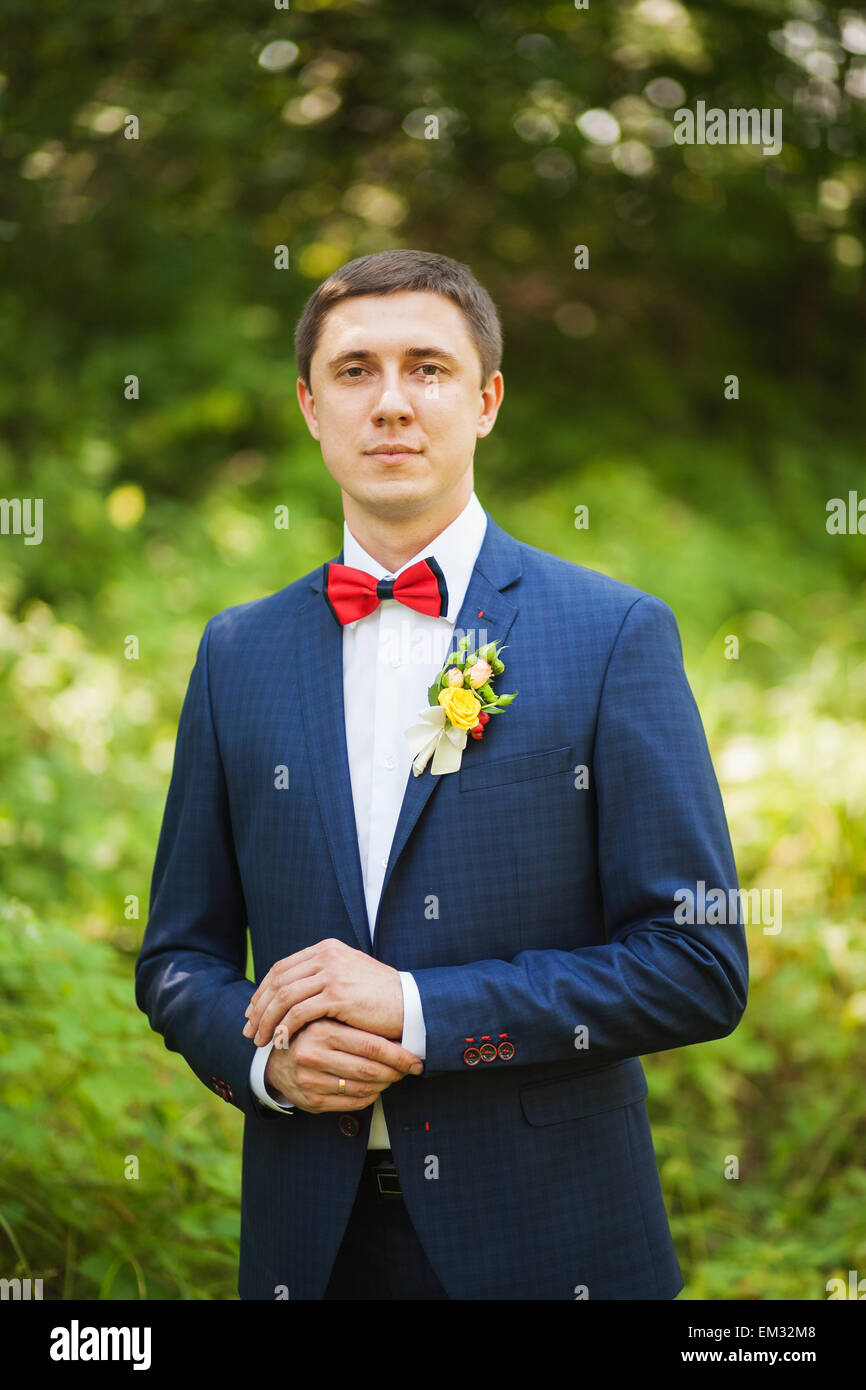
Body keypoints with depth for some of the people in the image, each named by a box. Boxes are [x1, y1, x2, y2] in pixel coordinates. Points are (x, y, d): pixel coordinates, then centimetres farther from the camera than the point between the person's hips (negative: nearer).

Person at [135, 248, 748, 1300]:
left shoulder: (615, 635, -5)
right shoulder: (238, 654, 6)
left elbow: (700, 964, -10)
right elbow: (178, 958, 11)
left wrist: (422, 1012, -16)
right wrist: (267, 1053, -10)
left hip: (546, 1239, -2)